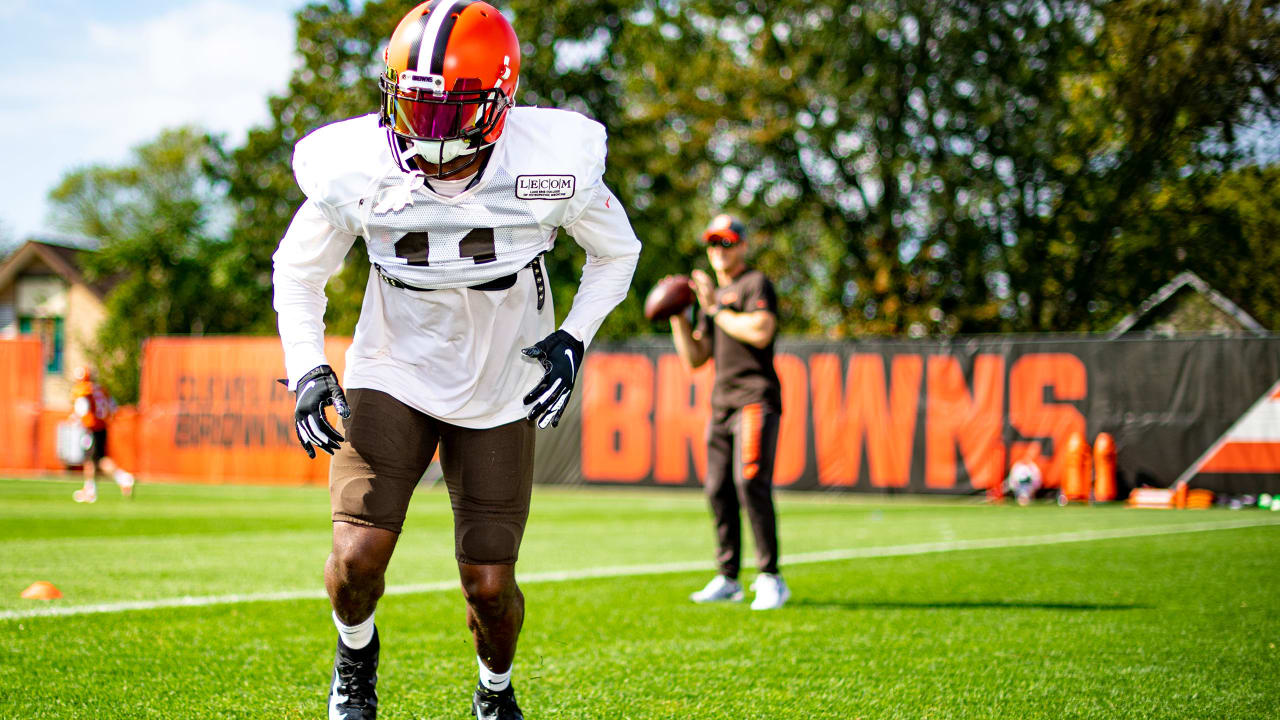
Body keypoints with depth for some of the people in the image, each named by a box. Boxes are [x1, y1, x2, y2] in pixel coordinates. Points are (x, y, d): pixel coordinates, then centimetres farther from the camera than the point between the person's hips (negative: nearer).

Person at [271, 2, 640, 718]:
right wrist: (307, 368, -12)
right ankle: (356, 650, 20)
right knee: (359, 555, -17)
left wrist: (573, 338, -14)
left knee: (489, 585, -2)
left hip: (500, 393, 0)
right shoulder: (358, 171, -18)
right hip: (392, 377, 0)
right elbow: (299, 270, 1)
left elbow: (617, 253, 1)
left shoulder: (552, 165, -20)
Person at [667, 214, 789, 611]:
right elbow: (694, 358, 21)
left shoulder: (755, 284, 1)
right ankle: (727, 579, 14)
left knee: (750, 481, -19)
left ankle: (770, 578, -18)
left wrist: (716, 310, -8)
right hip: (722, 401, 8)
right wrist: (678, 316, 10)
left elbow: (761, 332, -17)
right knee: (718, 489, 6)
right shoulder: (711, 294, 24)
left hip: (756, 397, -8)